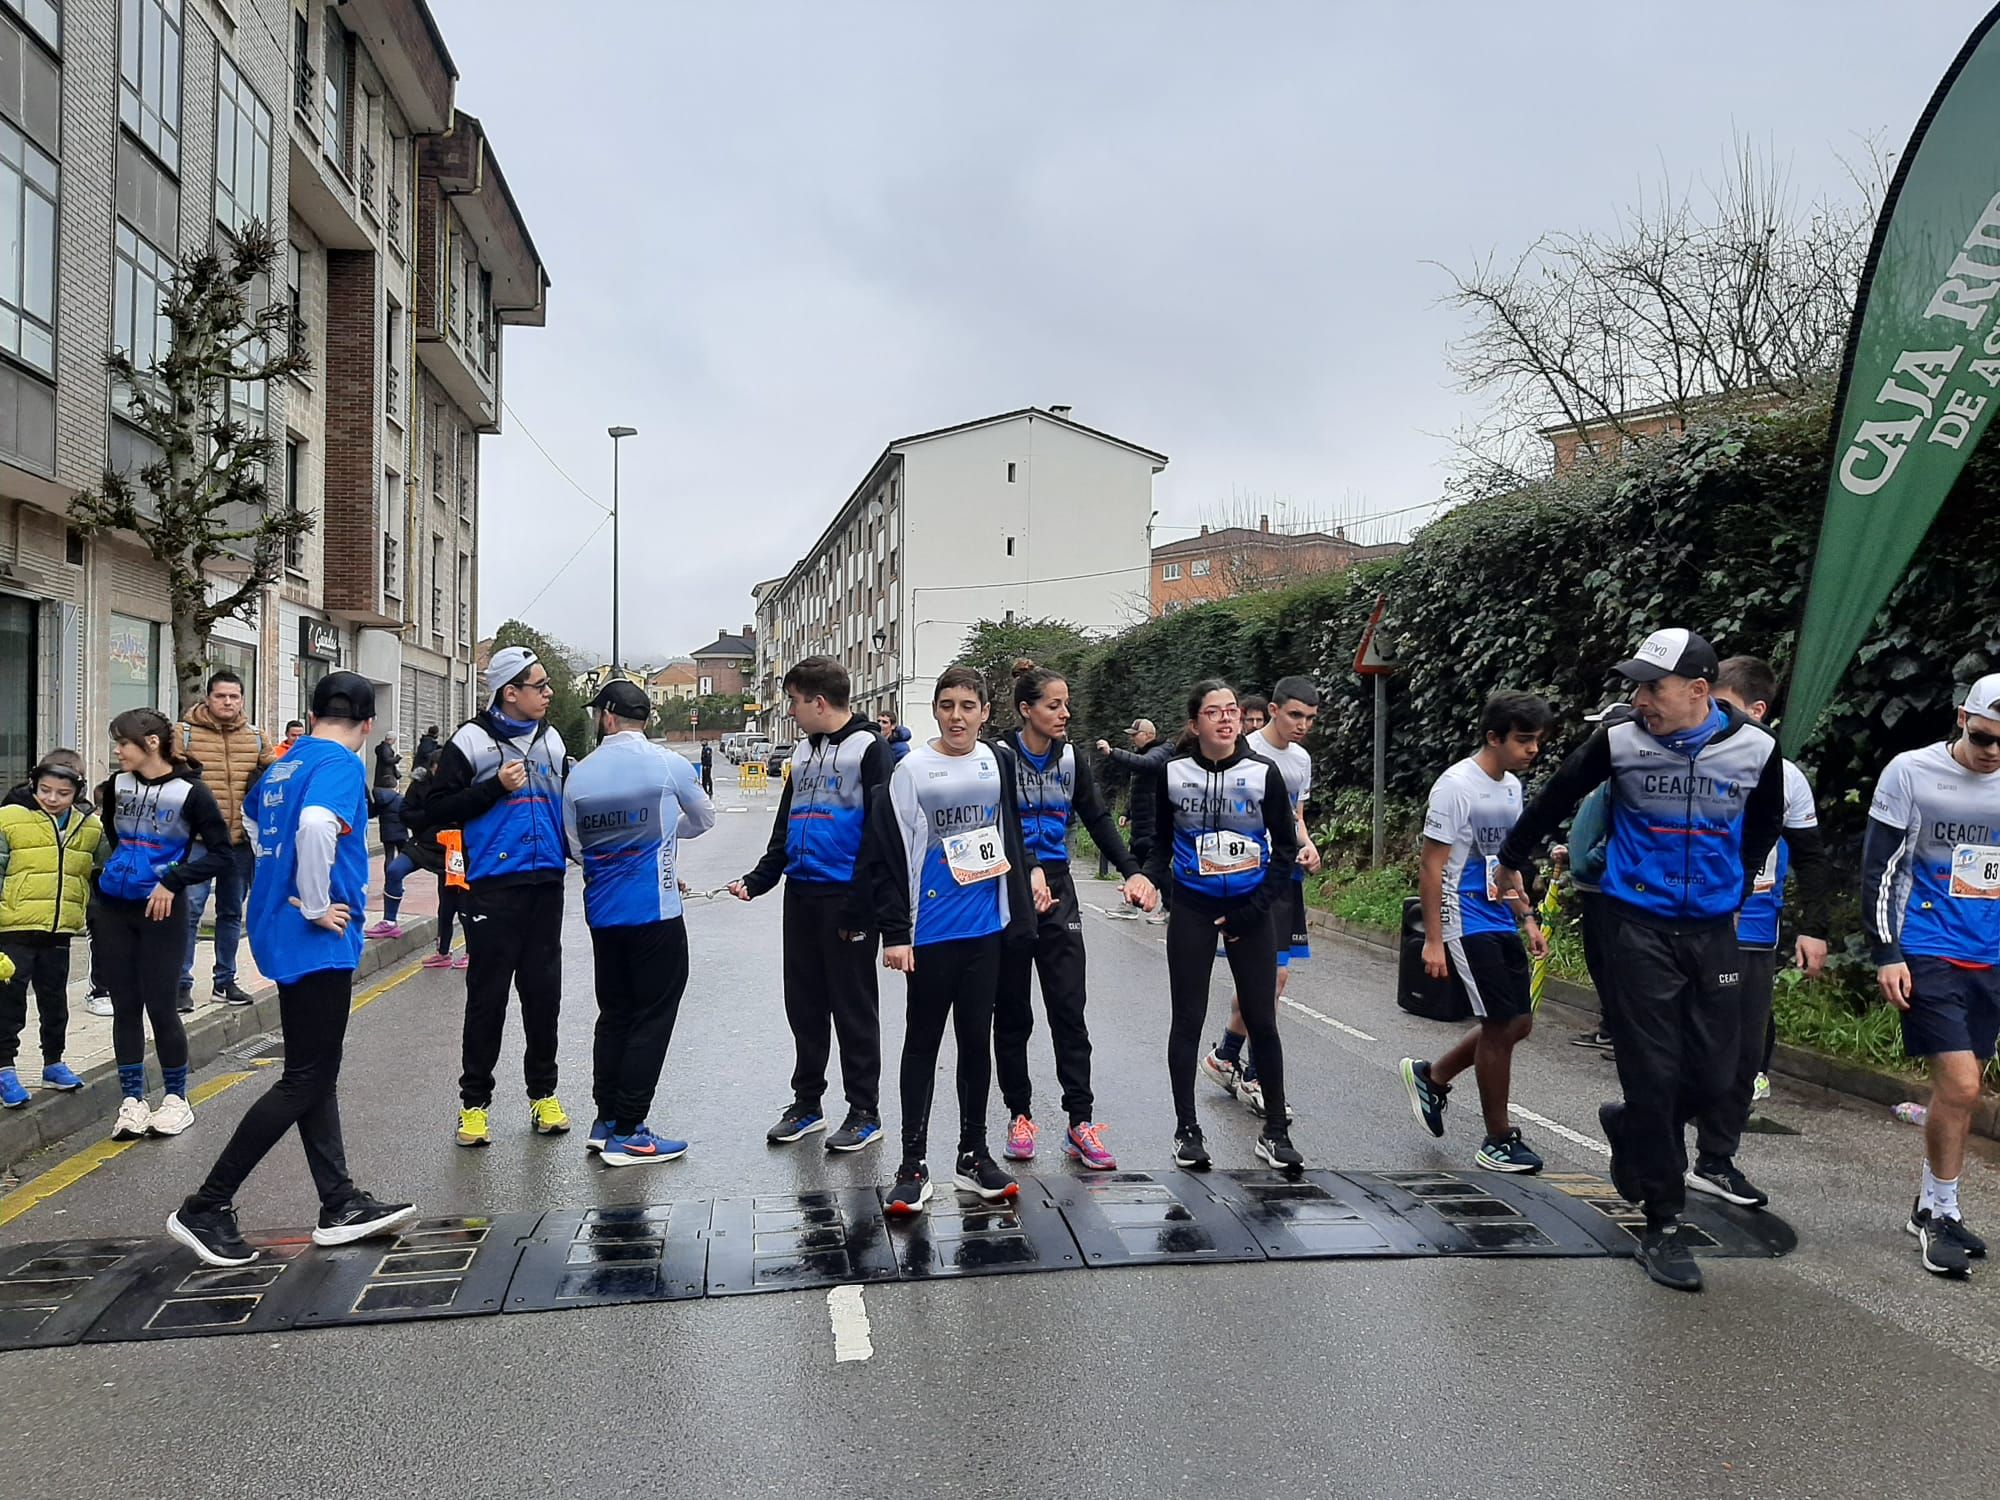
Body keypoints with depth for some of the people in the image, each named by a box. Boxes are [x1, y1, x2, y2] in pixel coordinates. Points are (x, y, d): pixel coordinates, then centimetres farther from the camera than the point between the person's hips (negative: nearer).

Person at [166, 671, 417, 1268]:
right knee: (306, 1080, -2)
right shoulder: (342, 765, -14)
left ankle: (340, 1205, 19)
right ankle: (205, 1207, 1)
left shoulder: (284, 765, 12)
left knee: (317, 1072, 12)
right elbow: (316, 825, -34)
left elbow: (254, 822, 30)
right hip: (318, 942, -9)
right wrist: (317, 906, -22)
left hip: (281, 932, 9)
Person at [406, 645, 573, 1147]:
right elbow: (435, 810, -8)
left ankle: (543, 1093, 22)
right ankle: (474, 1101, 13)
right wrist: (496, 785, -15)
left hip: (546, 884, 5)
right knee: (488, 995, 0)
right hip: (493, 886, -5)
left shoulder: (551, 739, 13)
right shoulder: (472, 741, -5)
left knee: (543, 991, 10)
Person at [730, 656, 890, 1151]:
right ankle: (807, 1103, 25)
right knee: (804, 1004, 13)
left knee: (853, 1007, 1)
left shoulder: (869, 747, -8)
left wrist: (864, 905, -18)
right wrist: (757, 881, 12)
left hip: (847, 899, -7)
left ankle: (865, 1112, 12)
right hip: (801, 895, 7)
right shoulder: (803, 752, 17)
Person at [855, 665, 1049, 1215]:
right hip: (930, 933, -3)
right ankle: (913, 1164, 14)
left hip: (987, 927, 4)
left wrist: (1031, 869, 14)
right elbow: (888, 854, -8)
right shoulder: (912, 770, -7)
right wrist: (894, 933, -11)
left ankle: (973, 1156, 23)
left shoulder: (997, 762, 5)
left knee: (977, 1040, 11)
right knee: (923, 1042, 6)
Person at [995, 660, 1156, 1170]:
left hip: (1057, 889, 3)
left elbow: (1099, 820, 2)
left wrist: (1132, 872, -13)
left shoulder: (1071, 759, 5)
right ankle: (1020, 1116, 19)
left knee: (1069, 1009, -1)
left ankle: (1080, 1124, 1)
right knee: (1012, 1012, 7)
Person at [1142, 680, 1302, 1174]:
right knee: (1188, 1019, 4)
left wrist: (1255, 908, -7)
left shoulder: (1263, 773, -5)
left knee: (1262, 1021, 3)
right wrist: (1150, 878, -12)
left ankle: (1275, 1132, 15)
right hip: (1192, 909, 0)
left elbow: (1285, 847, 0)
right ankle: (1186, 1130, 16)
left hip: (1249, 909, 0)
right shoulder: (1172, 772, -4)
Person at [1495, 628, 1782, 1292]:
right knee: (1654, 1073, -3)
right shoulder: (1618, 744, -9)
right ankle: (1662, 1225, 8)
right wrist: (1511, 859, 19)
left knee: (1712, 1075, 5)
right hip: (1641, 928, -3)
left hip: (1712, 932, 3)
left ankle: (1629, 1127, 36)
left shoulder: (1757, 751, -4)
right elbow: (1554, 800, 8)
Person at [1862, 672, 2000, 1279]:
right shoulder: (1910, 773, -7)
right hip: (1930, 953, -4)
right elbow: (1878, 870, -5)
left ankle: (1930, 1208, 25)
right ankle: (1941, 1214, 6)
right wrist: (1886, 955, -9)